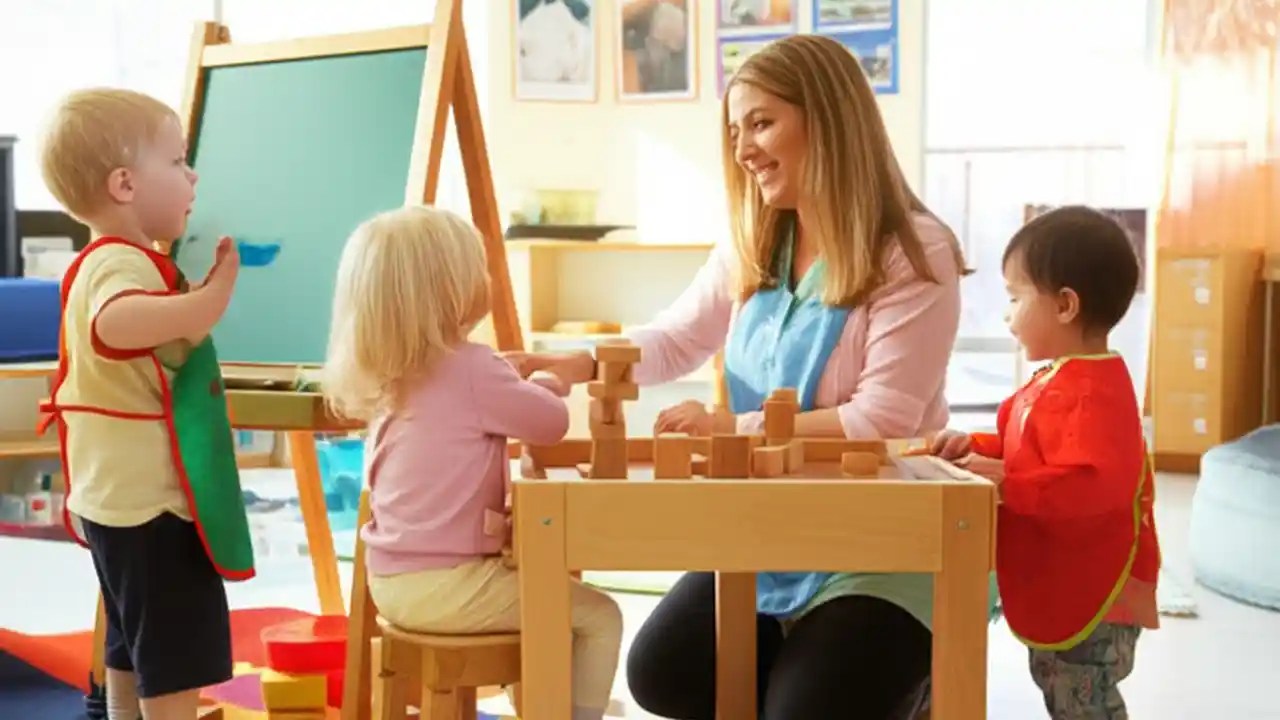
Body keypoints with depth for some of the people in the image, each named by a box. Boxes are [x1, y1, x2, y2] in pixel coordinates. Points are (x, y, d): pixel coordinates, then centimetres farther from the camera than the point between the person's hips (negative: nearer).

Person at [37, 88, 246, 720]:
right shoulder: (123, 263, -21)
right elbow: (116, 324, -46)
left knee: (134, 654, 20)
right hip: (152, 501, -11)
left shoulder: (103, 260, 13)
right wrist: (211, 297, -45)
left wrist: (197, 297, 24)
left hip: (124, 496, 11)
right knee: (177, 663, -2)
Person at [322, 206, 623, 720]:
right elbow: (552, 423, -7)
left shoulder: (386, 377, 8)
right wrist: (540, 387, 13)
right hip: (445, 585, -9)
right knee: (599, 617, -1)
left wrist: (526, 387, 13)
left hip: (395, 582, 9)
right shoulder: (472, 369, -18)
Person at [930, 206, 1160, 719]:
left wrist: (1008, 486, -31)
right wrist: (980, 447, 8)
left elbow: (1096, 483, -35)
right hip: (1063, 591, 11)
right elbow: (1040, 451, 22)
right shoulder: (1064, 379, 11)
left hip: (1090, 597, -11)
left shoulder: (1090, 392, -24)